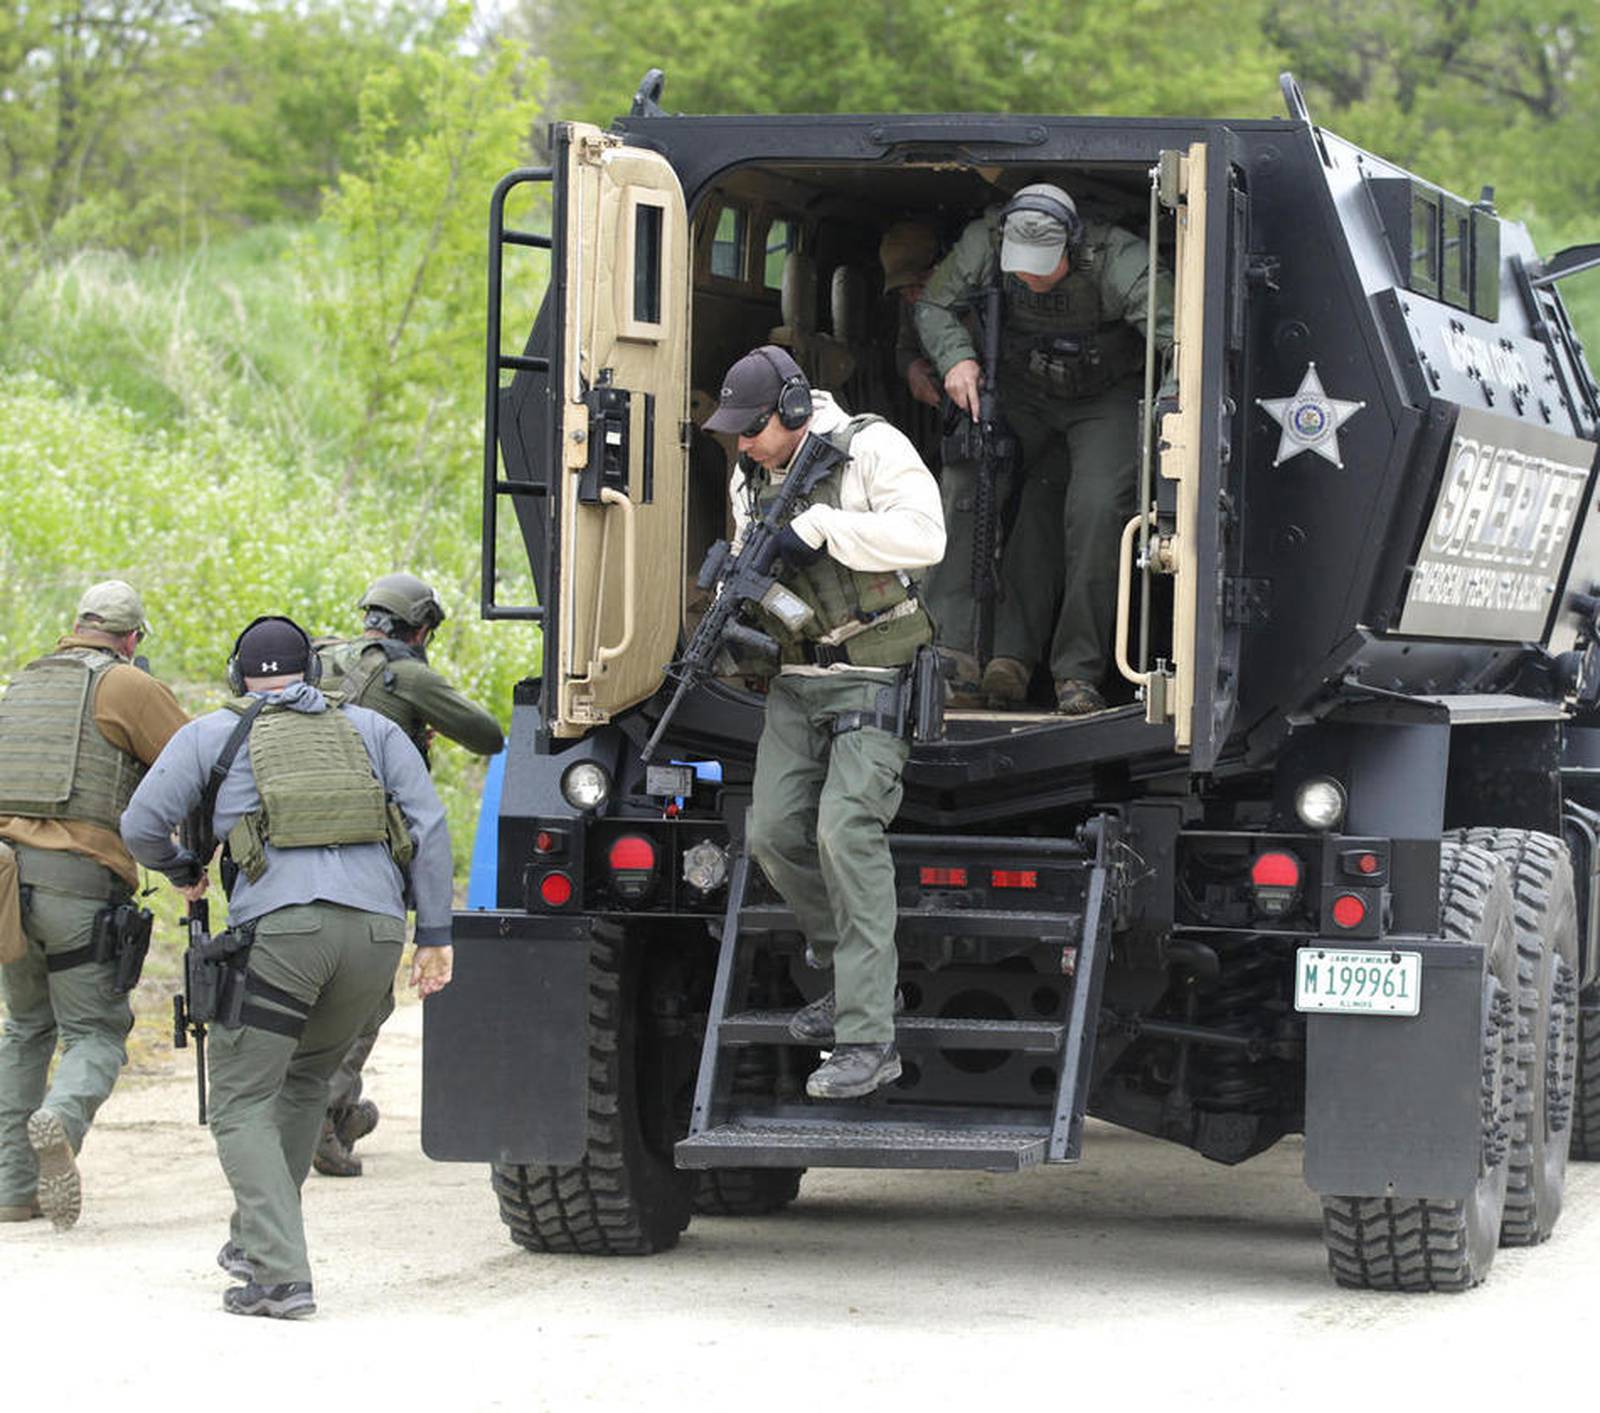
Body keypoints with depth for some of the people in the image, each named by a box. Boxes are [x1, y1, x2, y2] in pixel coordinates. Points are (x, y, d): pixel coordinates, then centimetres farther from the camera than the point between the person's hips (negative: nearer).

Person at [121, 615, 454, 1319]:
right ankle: (255, 1240, 29)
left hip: (278, 926, -4)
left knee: (241, 1105, 2)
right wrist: (435, 933, 9)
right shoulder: (371, 729, 21)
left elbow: (142, 825, 8)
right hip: (375, 930, 4)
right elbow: (429, 825, 10)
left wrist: (180, 869, 30)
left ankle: (279, 1275, -13)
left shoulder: (212, 734, 14)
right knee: (305, 1078, 26)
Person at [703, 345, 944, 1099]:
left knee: (847, 831, -18)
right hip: (798, 680, 8)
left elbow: (923, 535, -25)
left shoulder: (870, 449, -12)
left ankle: (868, 1042, -19)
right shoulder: (748, 479, 10)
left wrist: (816, 527, -25)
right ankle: (852, 973, 21)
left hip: (872, 678, -8)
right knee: (772, 831, -1)